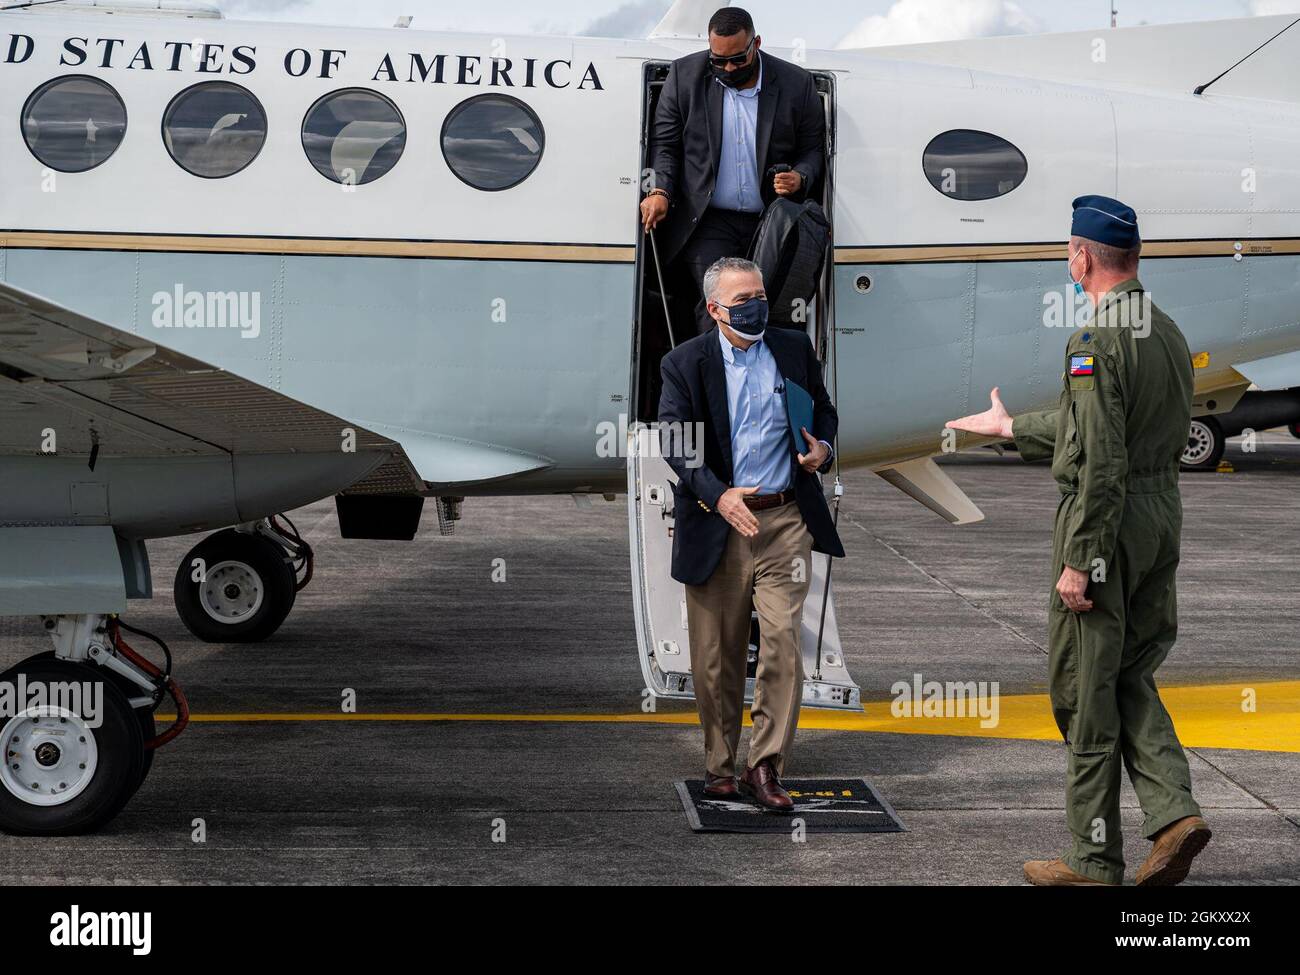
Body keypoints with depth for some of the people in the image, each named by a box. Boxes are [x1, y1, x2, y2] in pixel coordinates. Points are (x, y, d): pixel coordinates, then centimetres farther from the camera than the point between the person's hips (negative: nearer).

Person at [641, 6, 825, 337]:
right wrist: (659, 191, -9)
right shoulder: (685, 75, 1)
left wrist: (800, 178, -12)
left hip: (770, 223, 1)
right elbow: (664, 143, 7)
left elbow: (813, 148, 10)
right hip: (708, 223, -1)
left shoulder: (796, 84, 0)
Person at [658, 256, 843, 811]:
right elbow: (672, 440, -8)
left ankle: (766, 769, -5)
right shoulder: (685, 363, 0)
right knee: (715, 655, 6)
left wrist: (822, 445, -1)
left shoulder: (794, 349, 9)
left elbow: (823, 409, 22)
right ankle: (719, 767, 20)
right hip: (715, 525, -1)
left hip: (785, 521, 1)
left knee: (782, 640, -10)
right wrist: (719, 495, -21)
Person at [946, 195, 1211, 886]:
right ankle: (1173, 811, 3)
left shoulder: (1095, 341, -17)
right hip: (1162, 515, 9)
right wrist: (1012, 428, 35)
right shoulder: (1167, 333, 11)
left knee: (1086, 690, 2)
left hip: (1106, 523, -8)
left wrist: (1079, 561, -19)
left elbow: (1101, 461, -22)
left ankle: (1096, 859, 9)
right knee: (1131, 679, 18)